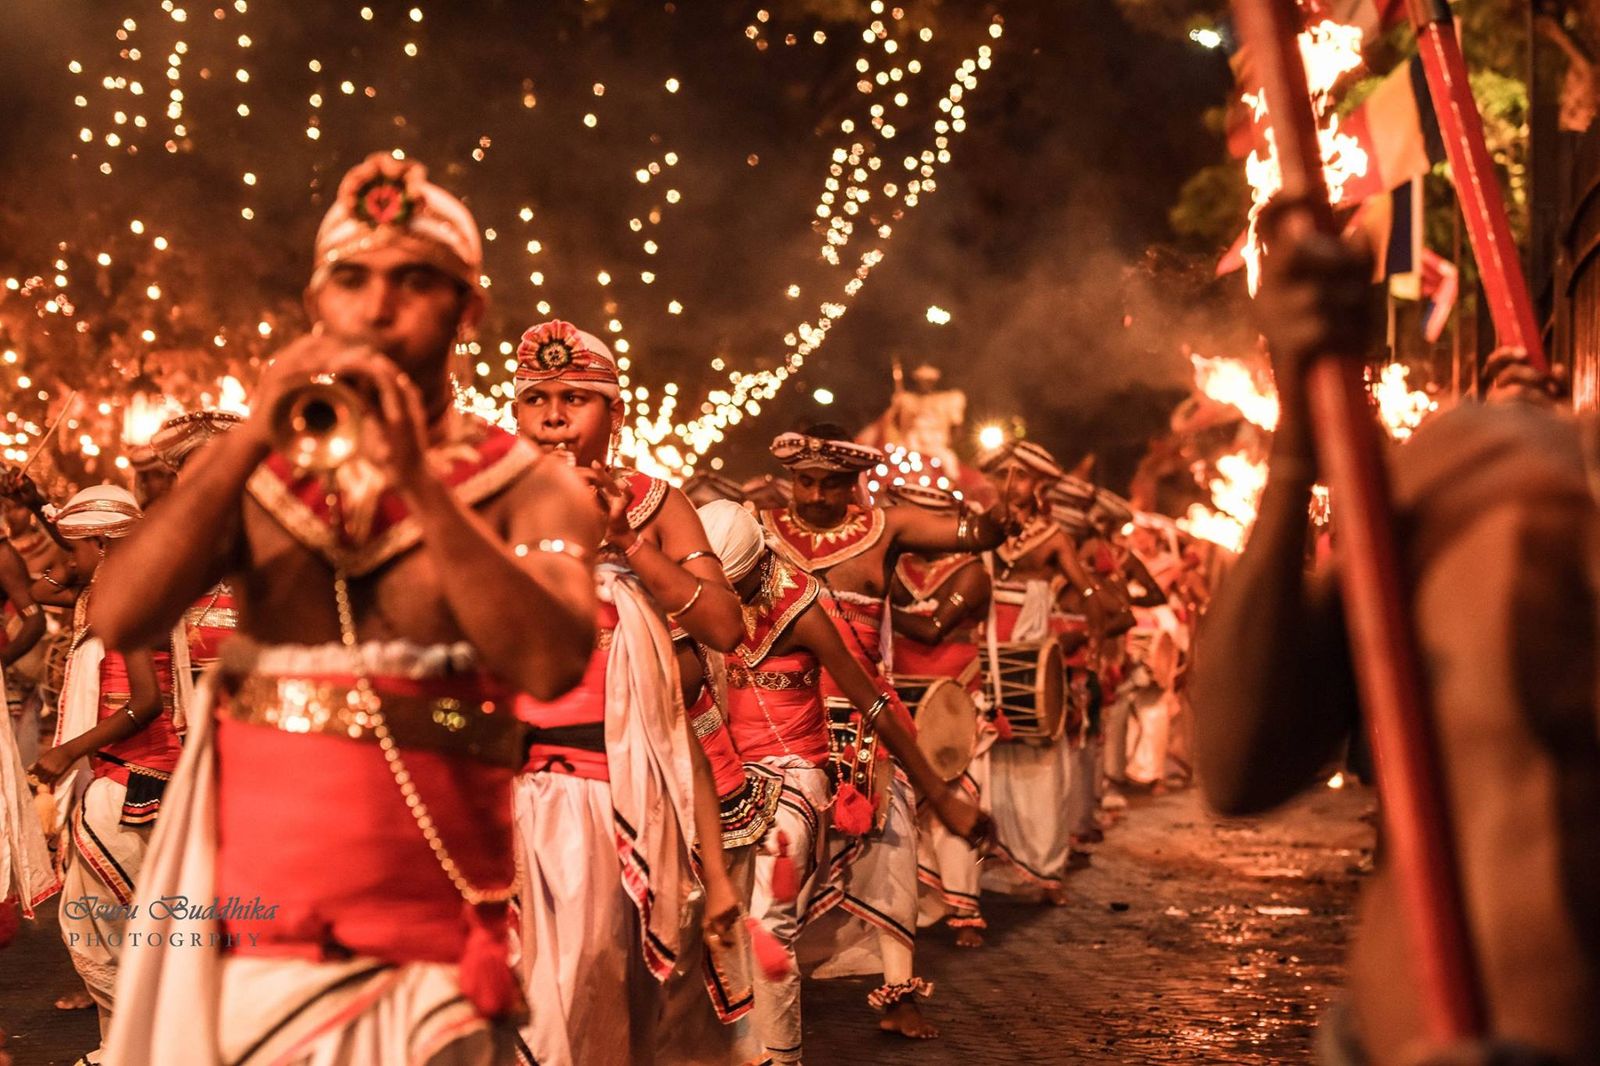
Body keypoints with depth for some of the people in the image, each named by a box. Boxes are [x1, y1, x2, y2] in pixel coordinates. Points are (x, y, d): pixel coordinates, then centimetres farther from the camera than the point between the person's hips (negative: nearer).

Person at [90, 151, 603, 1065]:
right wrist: (250, 438, -14)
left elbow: (553, 665, -18)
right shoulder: (254, 472, 7)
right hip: (246, 926, 2)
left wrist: (418, 480, -22)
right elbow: (118, 620, -7)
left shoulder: (531, 489, -1)